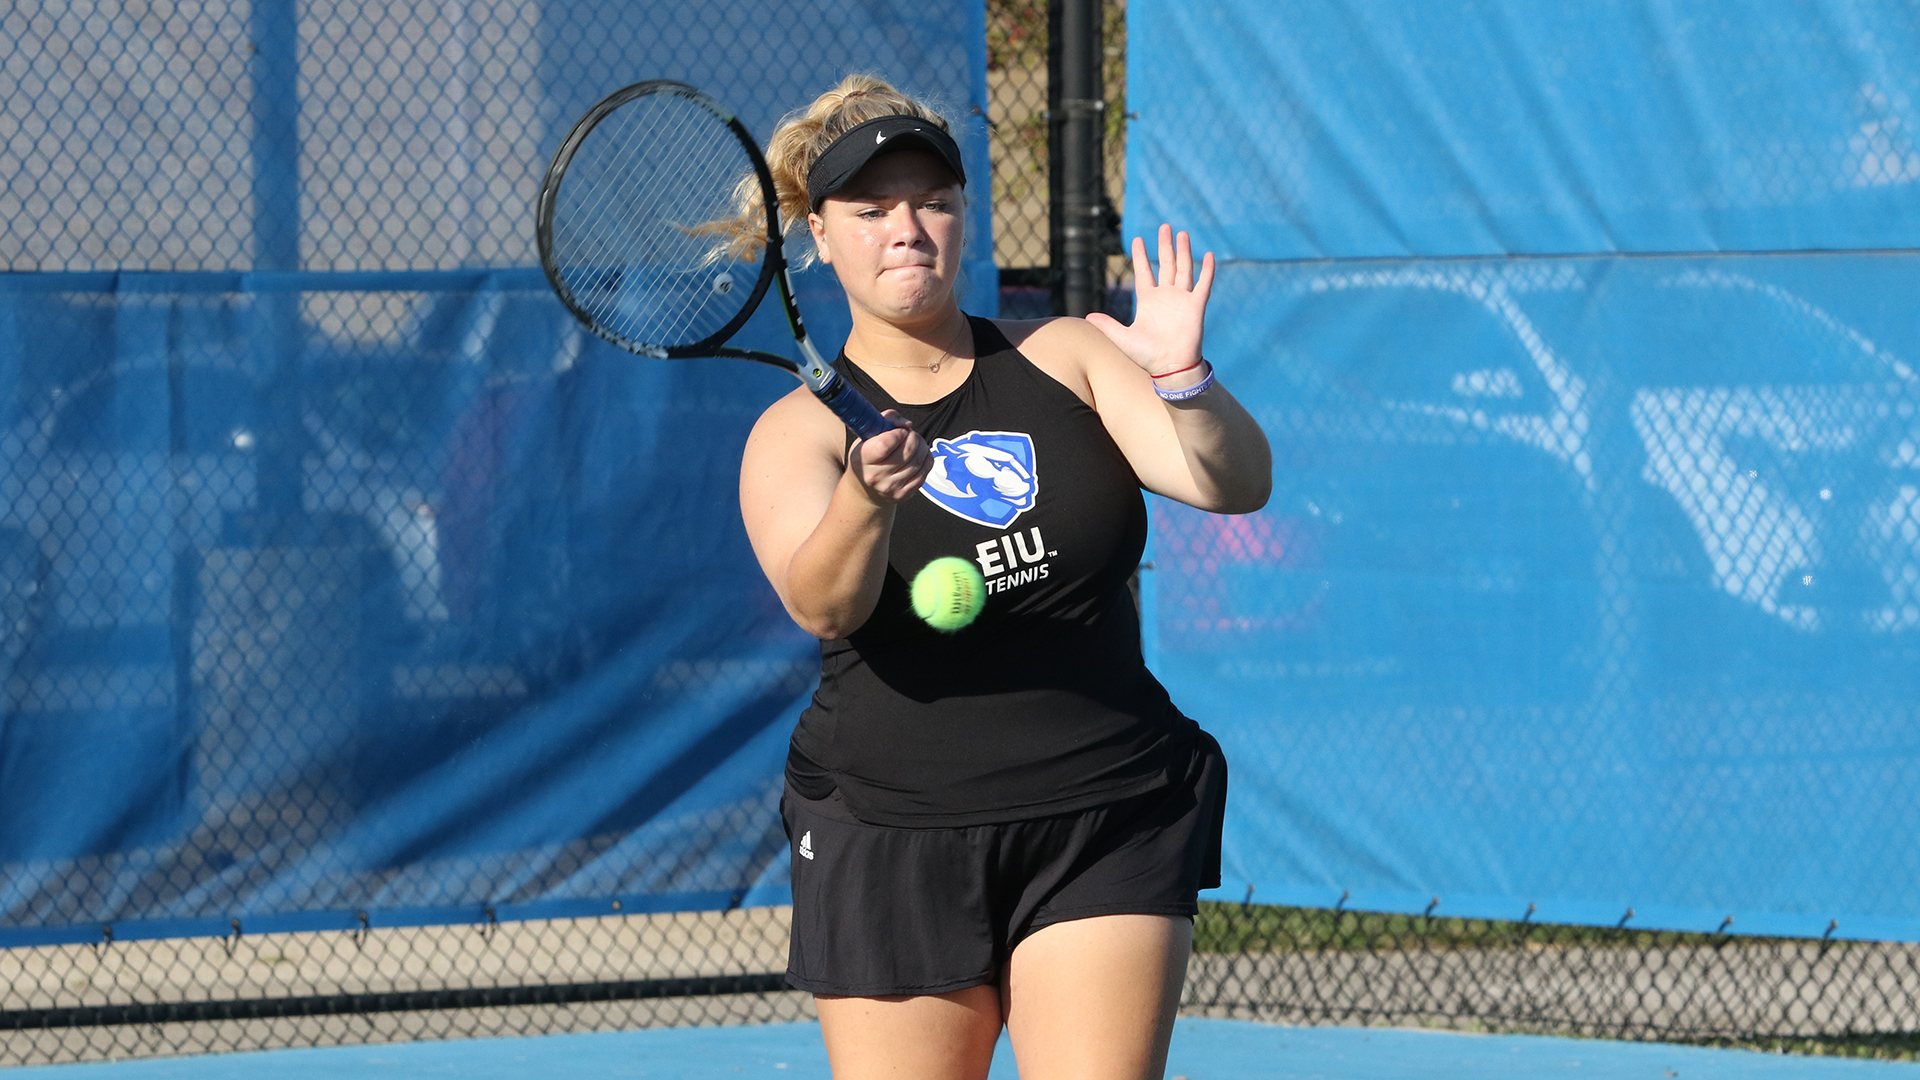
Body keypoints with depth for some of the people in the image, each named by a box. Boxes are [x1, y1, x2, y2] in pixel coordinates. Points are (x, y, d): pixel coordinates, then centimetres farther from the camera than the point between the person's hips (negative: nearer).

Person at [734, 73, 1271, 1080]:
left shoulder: (1066, 358, 6)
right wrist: (867, 498, -41)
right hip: (892, 840, -1)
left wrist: (1180, 378, -24)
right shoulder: (796, 433, -1)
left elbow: (1233, 484, -4)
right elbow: (824, 607, -20)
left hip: (1108, 832, 1)